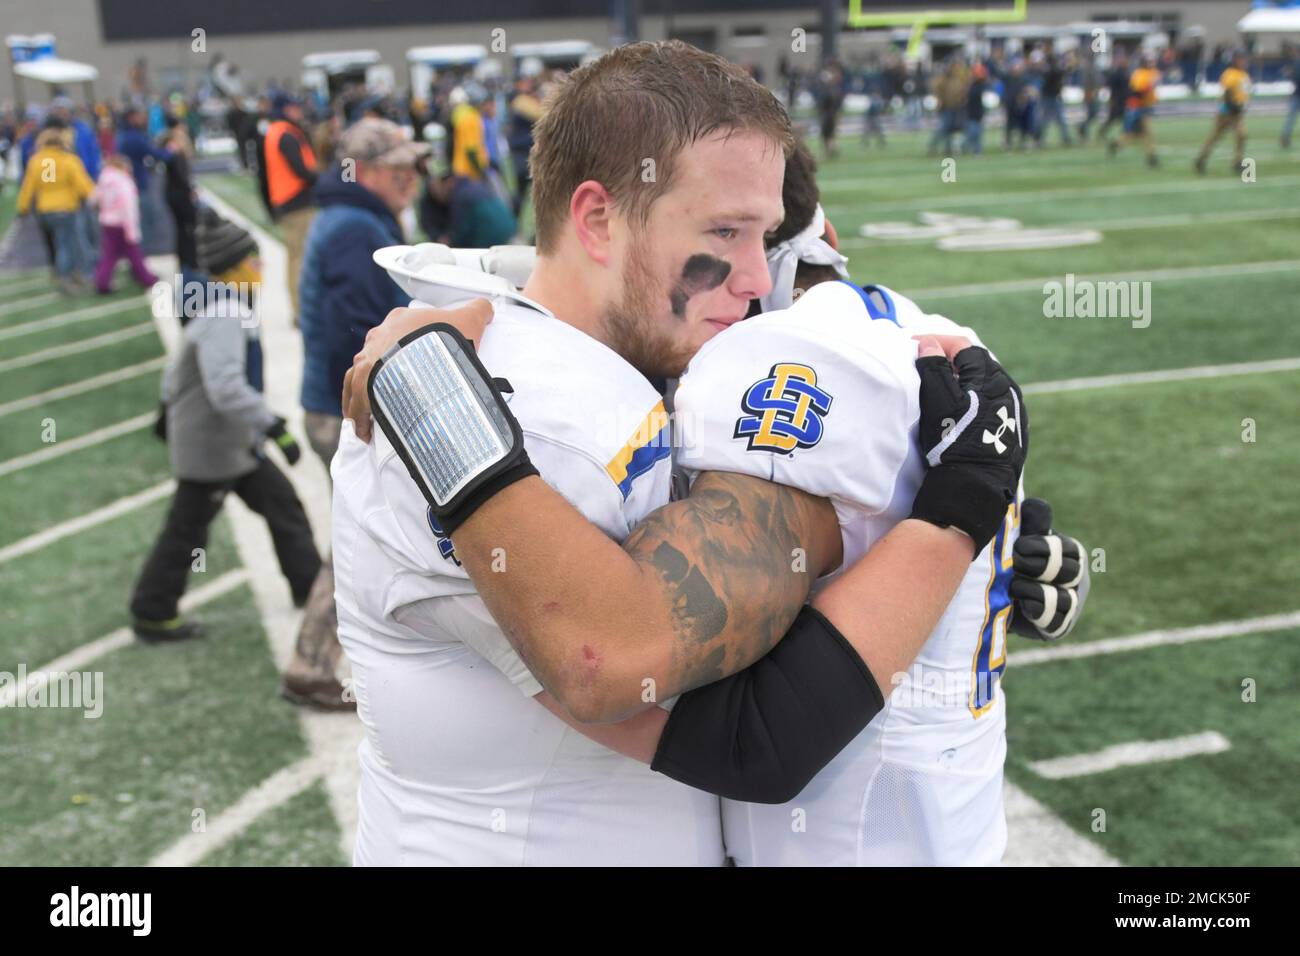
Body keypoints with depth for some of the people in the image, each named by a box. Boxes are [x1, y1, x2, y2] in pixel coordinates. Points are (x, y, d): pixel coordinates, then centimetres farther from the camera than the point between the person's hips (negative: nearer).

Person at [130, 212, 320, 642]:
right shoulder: (224, 317, -26)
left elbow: (180, 364, 17)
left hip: (235, 441, 9)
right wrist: (274, 427, -38)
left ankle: (309, 584, 26)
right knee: (186, 532, 5)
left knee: (282, 503, 14)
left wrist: (169, 405, 30)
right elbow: (226, 389, -36)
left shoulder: (225, 308, 4)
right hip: (211, 446, -9)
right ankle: (152, 616, 21)